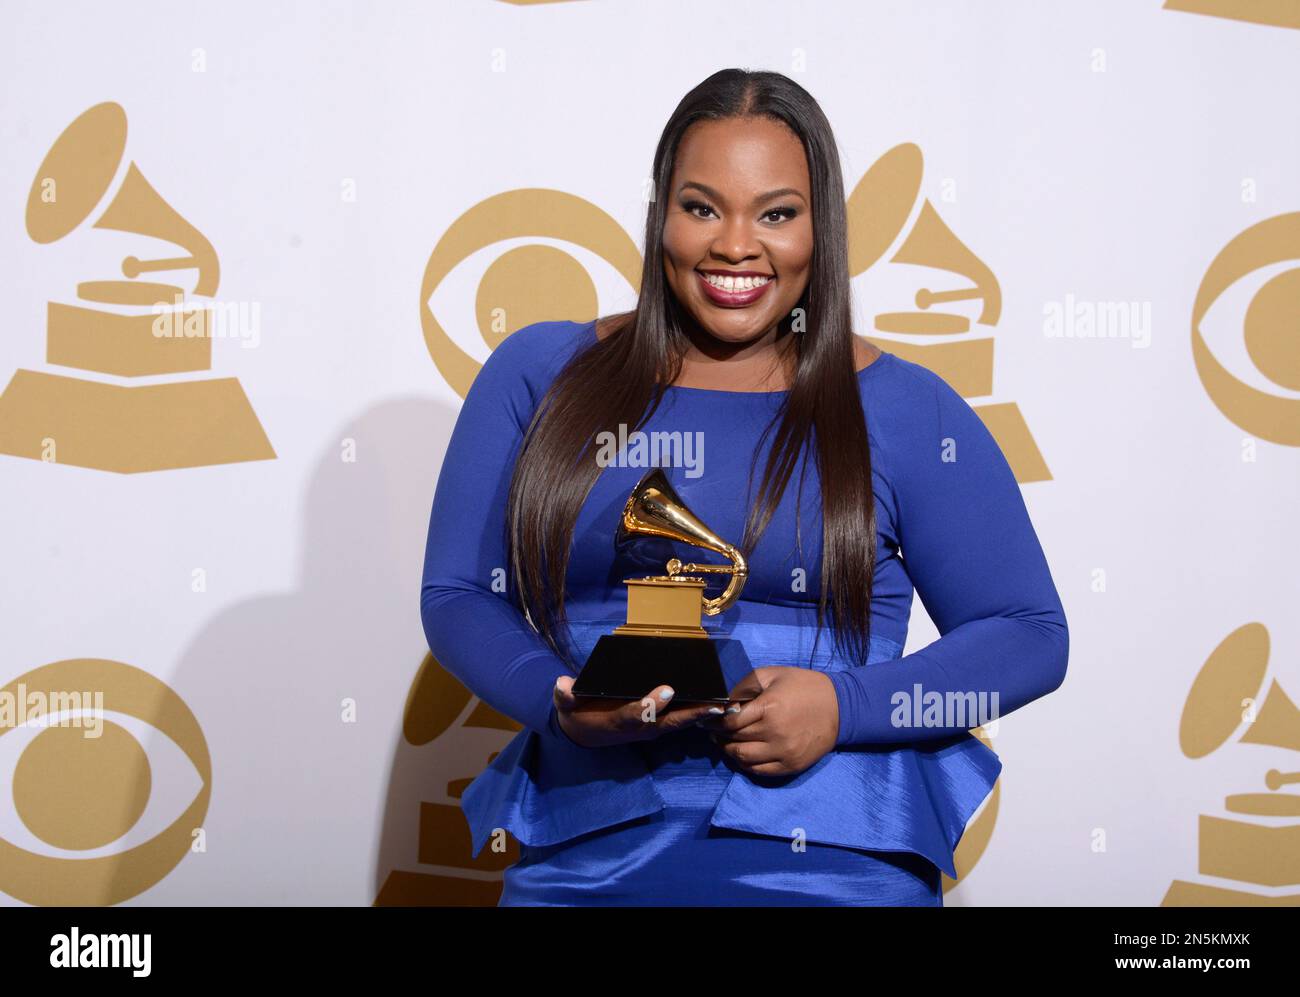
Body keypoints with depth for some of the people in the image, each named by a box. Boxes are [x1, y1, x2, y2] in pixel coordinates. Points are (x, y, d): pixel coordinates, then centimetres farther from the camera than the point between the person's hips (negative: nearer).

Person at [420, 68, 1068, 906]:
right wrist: (561, 705, -10)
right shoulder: (539, 374, 11)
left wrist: (843, 705, -11)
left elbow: (1031, 635, 5)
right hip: (588, 852, 2)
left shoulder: (903, 410, 6)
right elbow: (456, 595, 10)